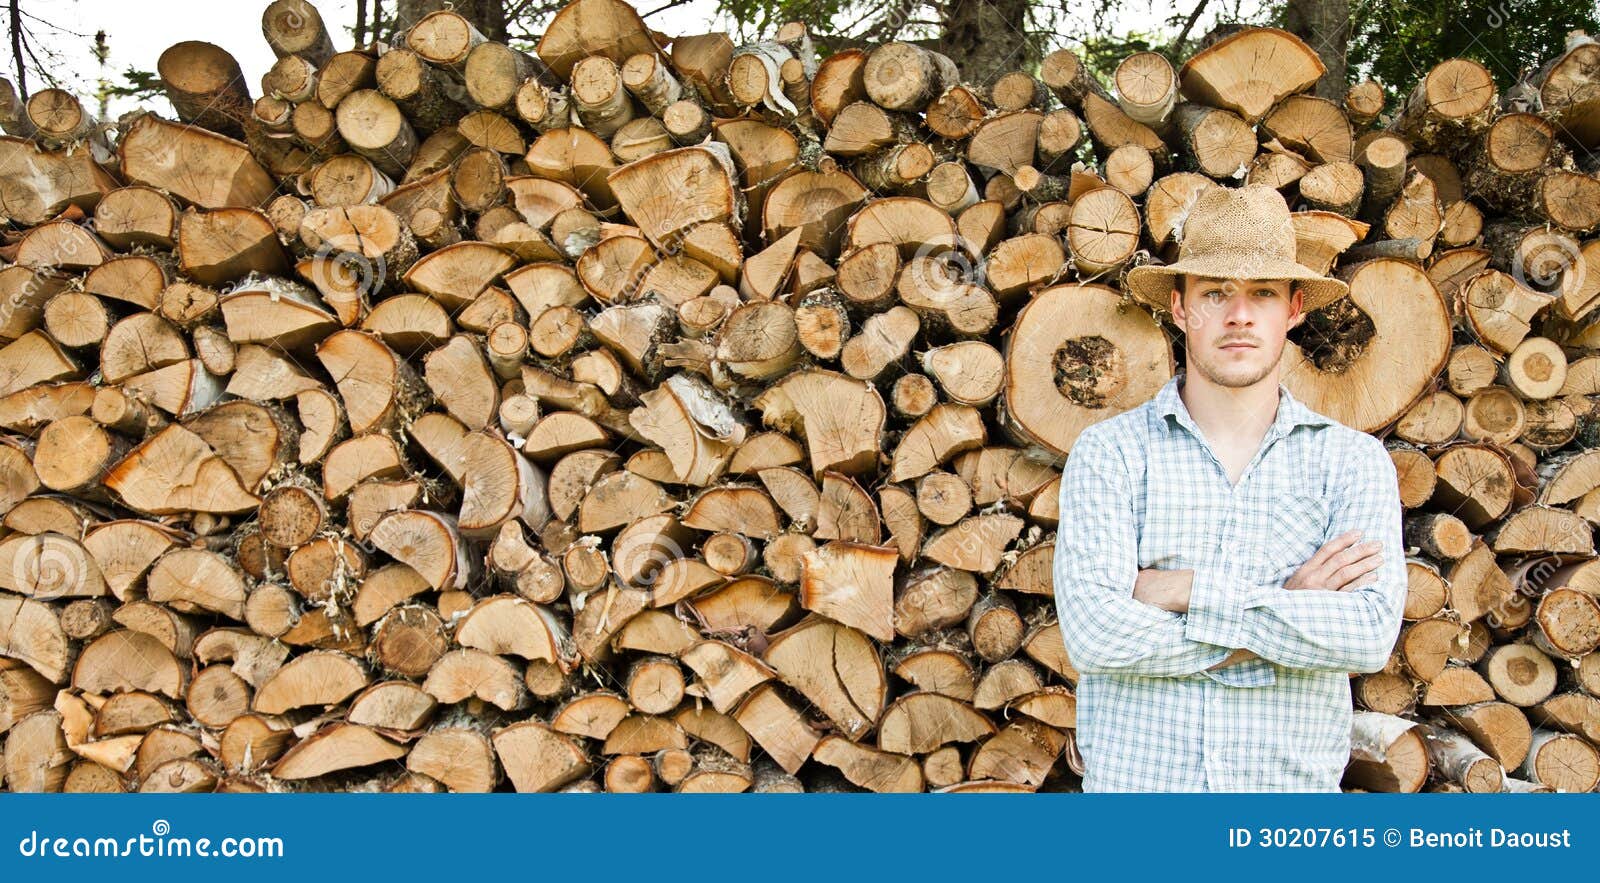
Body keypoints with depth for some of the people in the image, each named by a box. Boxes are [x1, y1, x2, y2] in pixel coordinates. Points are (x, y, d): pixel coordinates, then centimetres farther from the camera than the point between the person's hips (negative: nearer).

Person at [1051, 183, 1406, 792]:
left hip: (1292, 787, 1)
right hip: (1133, 784, -1)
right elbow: (1093, 633, -14)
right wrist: (1285, 610, -12)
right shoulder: (1109, 452, -2)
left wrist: (1188, 592, -15)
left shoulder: (1352, 460, 1)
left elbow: (1370, 634, -12)